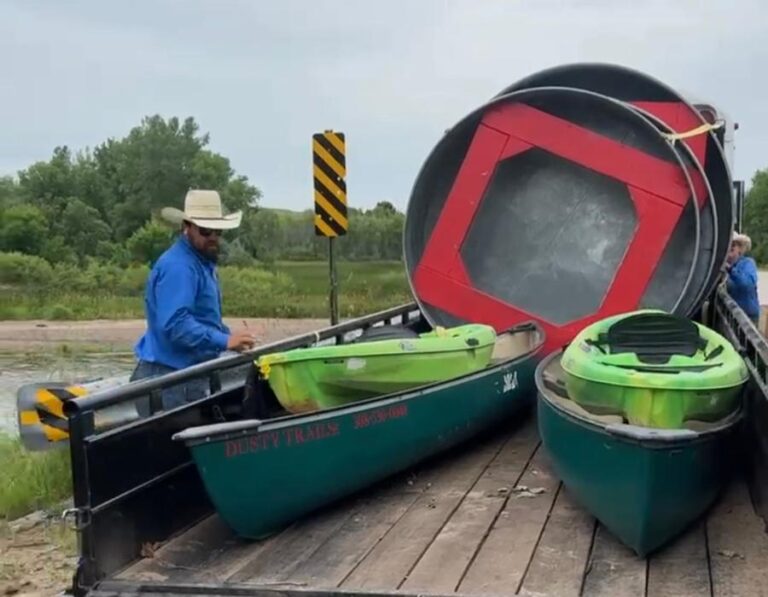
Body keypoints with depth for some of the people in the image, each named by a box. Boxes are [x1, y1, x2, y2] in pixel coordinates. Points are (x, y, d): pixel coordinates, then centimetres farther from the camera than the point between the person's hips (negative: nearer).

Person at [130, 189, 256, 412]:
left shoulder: (202, 262, 16)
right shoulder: (177, 266, -18)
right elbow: (176, 325, -28)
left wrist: (232, 338, 12)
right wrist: (225, 341, -31)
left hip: (189, 374, 10)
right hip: (167, 377, -10)